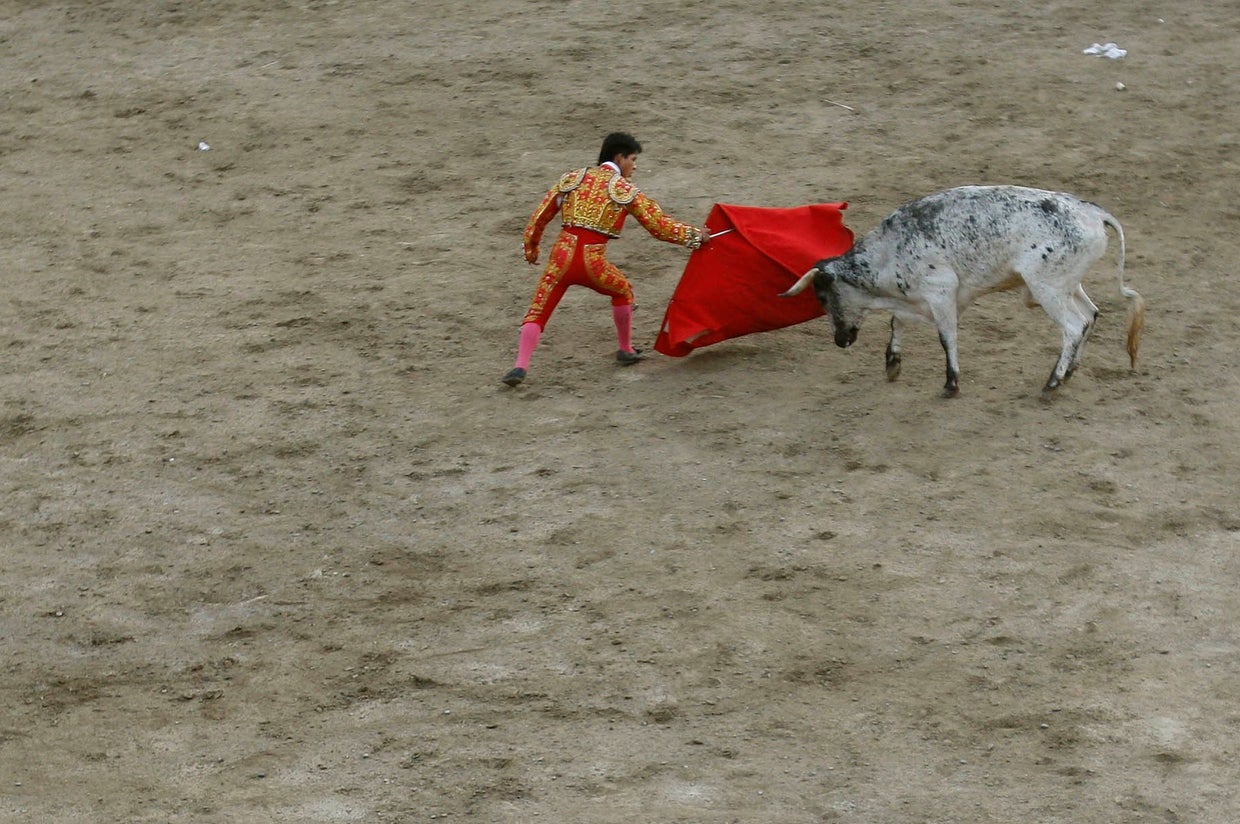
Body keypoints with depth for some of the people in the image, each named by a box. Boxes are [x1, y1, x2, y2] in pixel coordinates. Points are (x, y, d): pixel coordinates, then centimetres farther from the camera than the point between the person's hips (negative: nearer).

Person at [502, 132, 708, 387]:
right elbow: (659, 225, 8)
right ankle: (626, 350, 36)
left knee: (537, 313, 4)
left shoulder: (573, 178, 15)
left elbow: (540, 215, 14)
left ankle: (520, 366, -14)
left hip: (562, 256, 2)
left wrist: (531, 246, 27)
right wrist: (695, 235, 20)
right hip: (592, 261, -2)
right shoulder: (625, 190, 7)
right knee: (623, 292, 27)